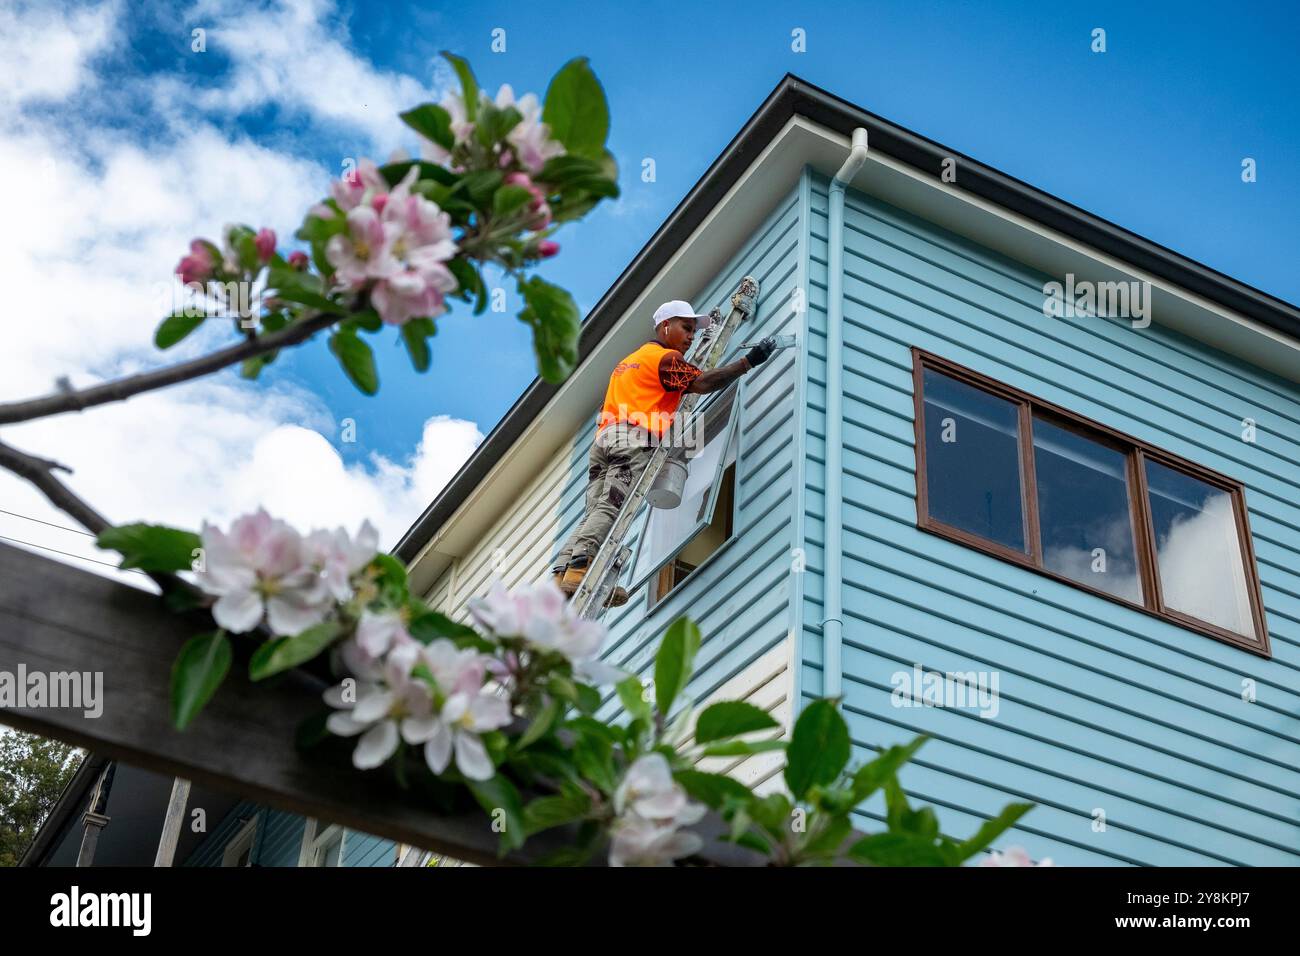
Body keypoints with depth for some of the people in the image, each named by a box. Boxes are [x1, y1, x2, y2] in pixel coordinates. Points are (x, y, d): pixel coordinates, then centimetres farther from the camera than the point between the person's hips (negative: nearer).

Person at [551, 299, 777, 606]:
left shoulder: (628, 361, 35)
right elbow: (702, 383, -7)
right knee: (610, 508, -21)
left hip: (602, 442, 8)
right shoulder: (666, 357, 6)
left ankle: (564, 572, -20)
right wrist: (749, 361, -7)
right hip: (633, 441, -8)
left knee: (595, 513, -4)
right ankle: (579, 567, -37)